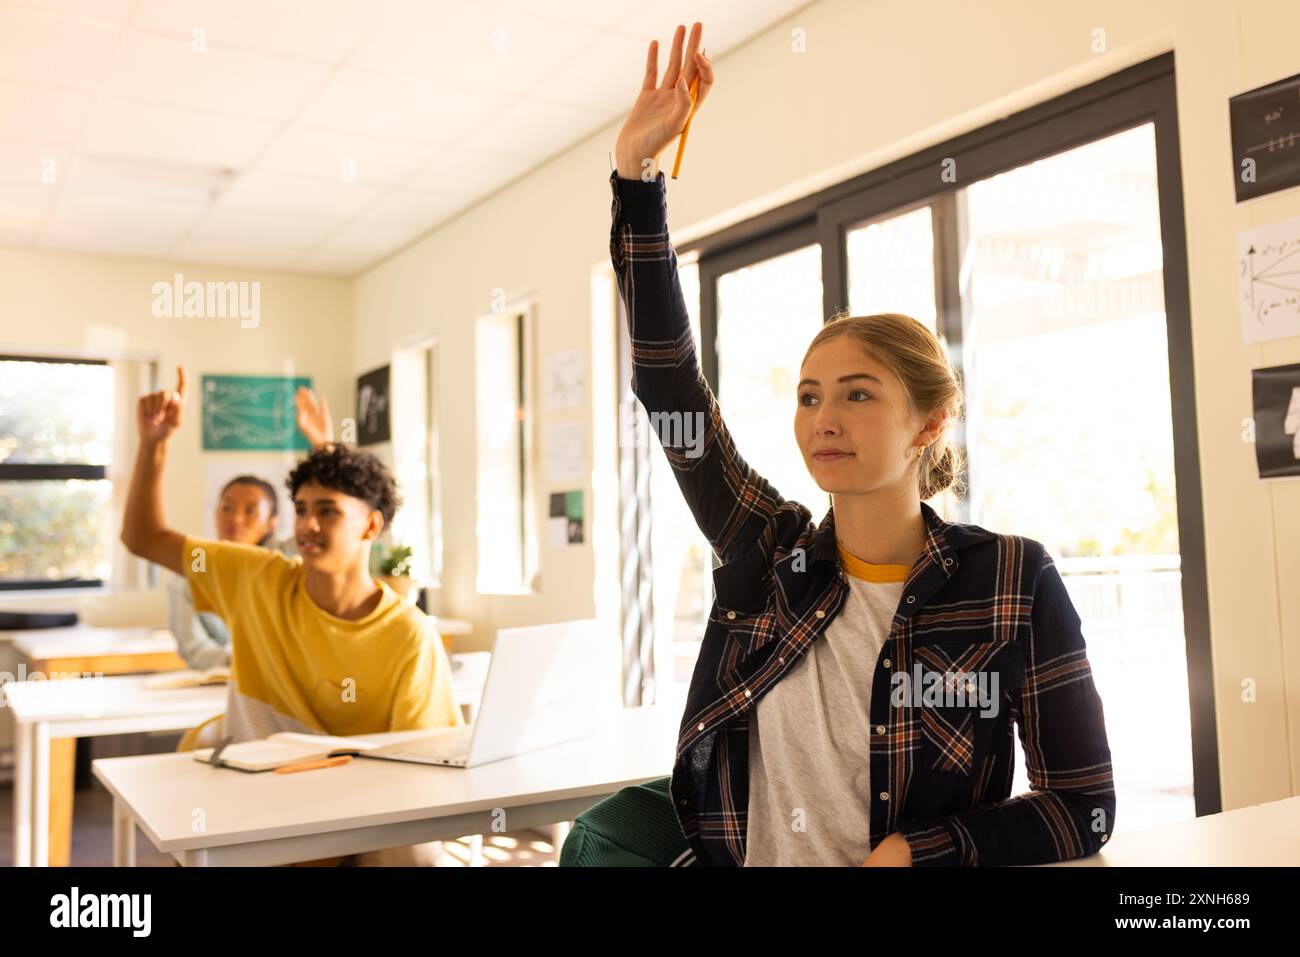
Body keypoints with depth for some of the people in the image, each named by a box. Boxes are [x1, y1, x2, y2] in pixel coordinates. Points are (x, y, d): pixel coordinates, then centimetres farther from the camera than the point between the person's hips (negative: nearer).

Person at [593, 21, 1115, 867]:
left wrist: (908, 851, -14)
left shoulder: (1013, 579, -7)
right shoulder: (771, 554, 0)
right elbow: (668, 382, -3)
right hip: (734, 857, 3)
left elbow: (1084, 809, -2)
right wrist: (636, 168, -6)